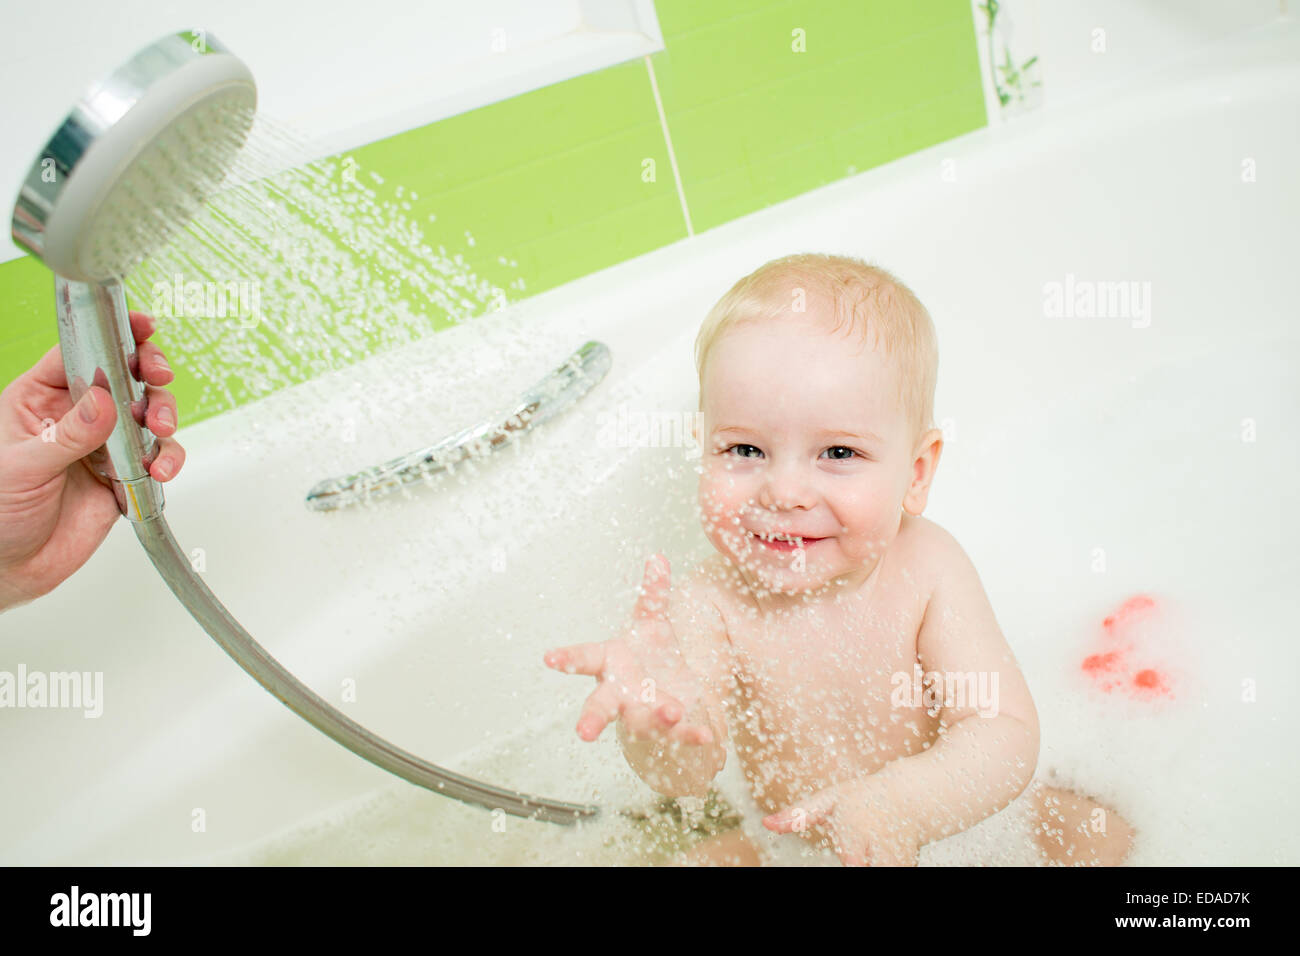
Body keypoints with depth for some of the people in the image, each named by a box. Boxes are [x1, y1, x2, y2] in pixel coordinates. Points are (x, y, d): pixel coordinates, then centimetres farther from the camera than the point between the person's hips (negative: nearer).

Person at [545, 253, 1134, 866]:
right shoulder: (714, 605, -25)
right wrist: (661, 716, -58)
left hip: (951, 827, 2)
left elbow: (1007, 736, -29)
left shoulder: (927, 570, -25)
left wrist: (901, 805, -50)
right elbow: (688, 781, -34)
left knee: (1103, 834, -9)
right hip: (790, 848, -1)